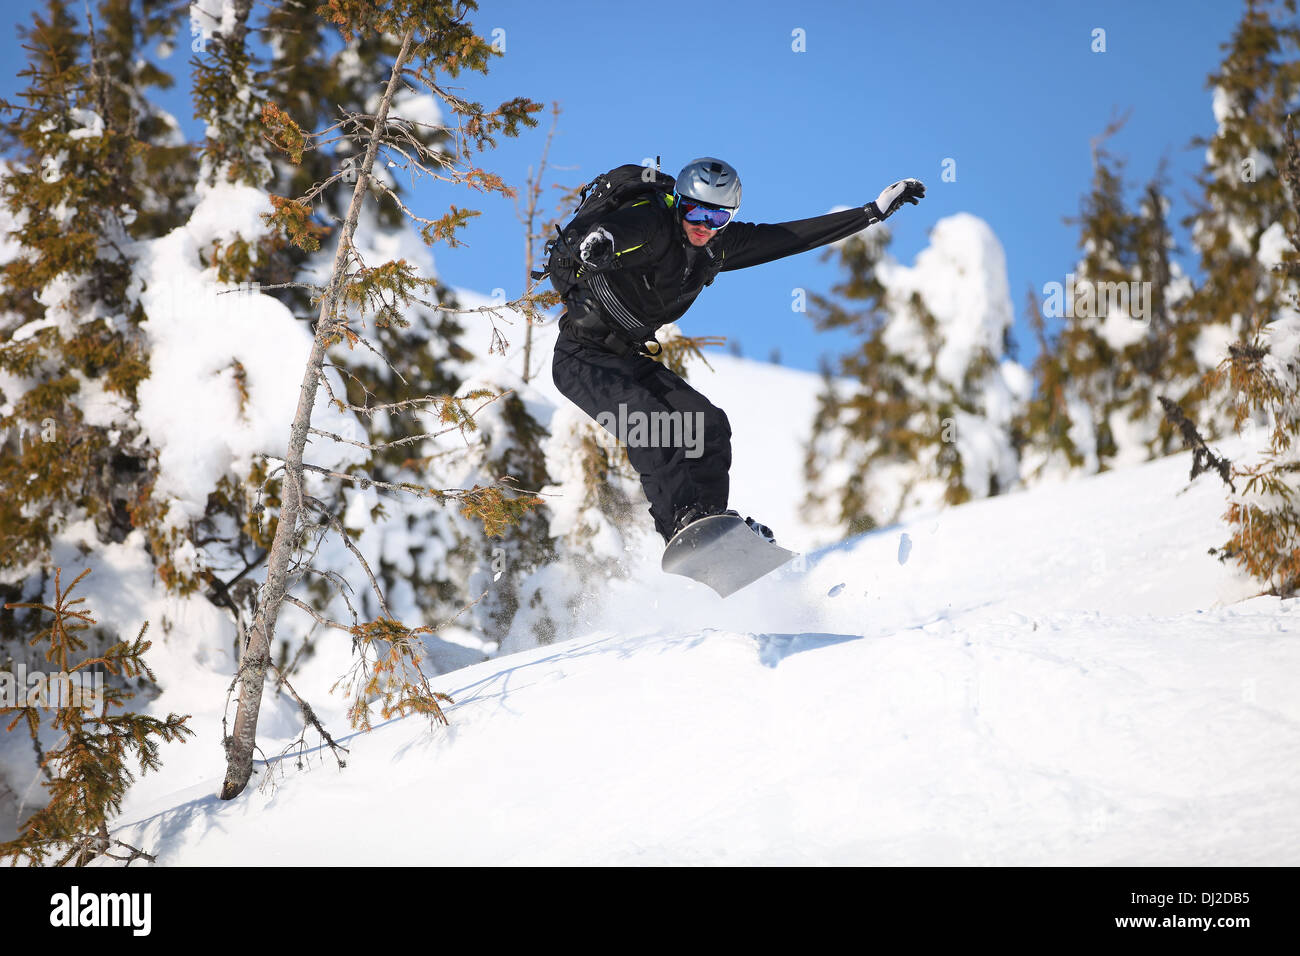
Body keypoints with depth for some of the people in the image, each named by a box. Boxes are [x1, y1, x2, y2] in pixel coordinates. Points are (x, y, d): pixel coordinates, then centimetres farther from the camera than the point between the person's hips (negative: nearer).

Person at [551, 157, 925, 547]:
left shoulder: (717, 246, -1)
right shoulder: (651, 226, -22)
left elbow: (792, 236, 5)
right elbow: (614, 233, -44)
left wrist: (874, 211, 6)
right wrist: (600, 244, -70)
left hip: (628, 359, 8)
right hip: (582, 356, -8)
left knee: (708, 424, -4)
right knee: (649, 421, -28)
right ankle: (685, 524, -33)